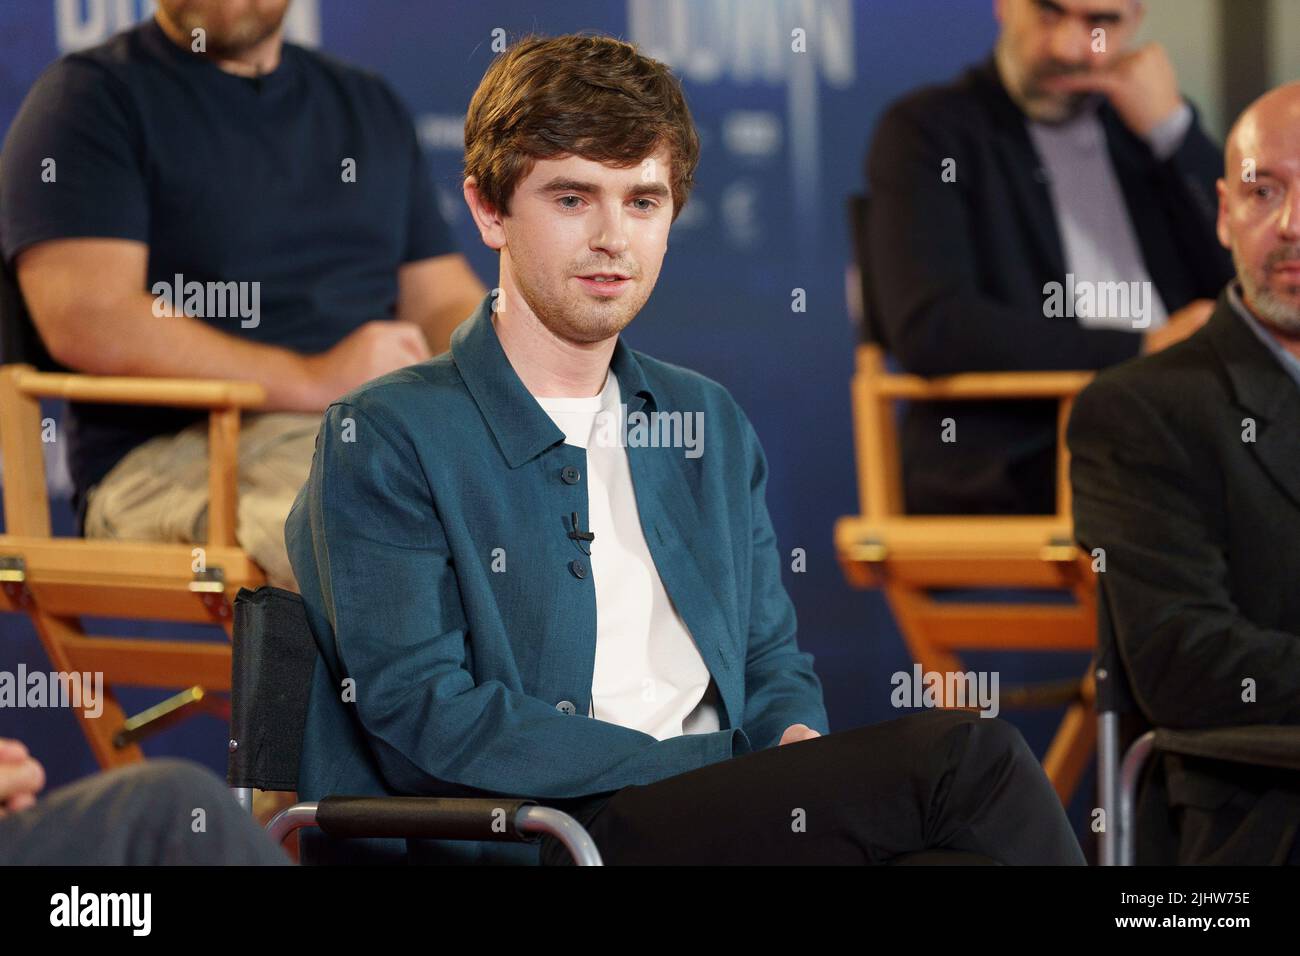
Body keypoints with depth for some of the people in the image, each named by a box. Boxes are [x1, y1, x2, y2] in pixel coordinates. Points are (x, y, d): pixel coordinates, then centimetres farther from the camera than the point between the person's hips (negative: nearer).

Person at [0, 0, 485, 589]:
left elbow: (444, 302, 24)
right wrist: (312, 380, -16)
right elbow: (85, 320, -10)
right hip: (175, 454, -6)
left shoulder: (371, 107, 26)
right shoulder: (90, 98, 5)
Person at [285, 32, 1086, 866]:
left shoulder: (712, 428, 23)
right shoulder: (384, 440, 2)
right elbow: (427, 723, -8)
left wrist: (799, 753, -1)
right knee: (967, 760, -26)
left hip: (708, 821, 6)